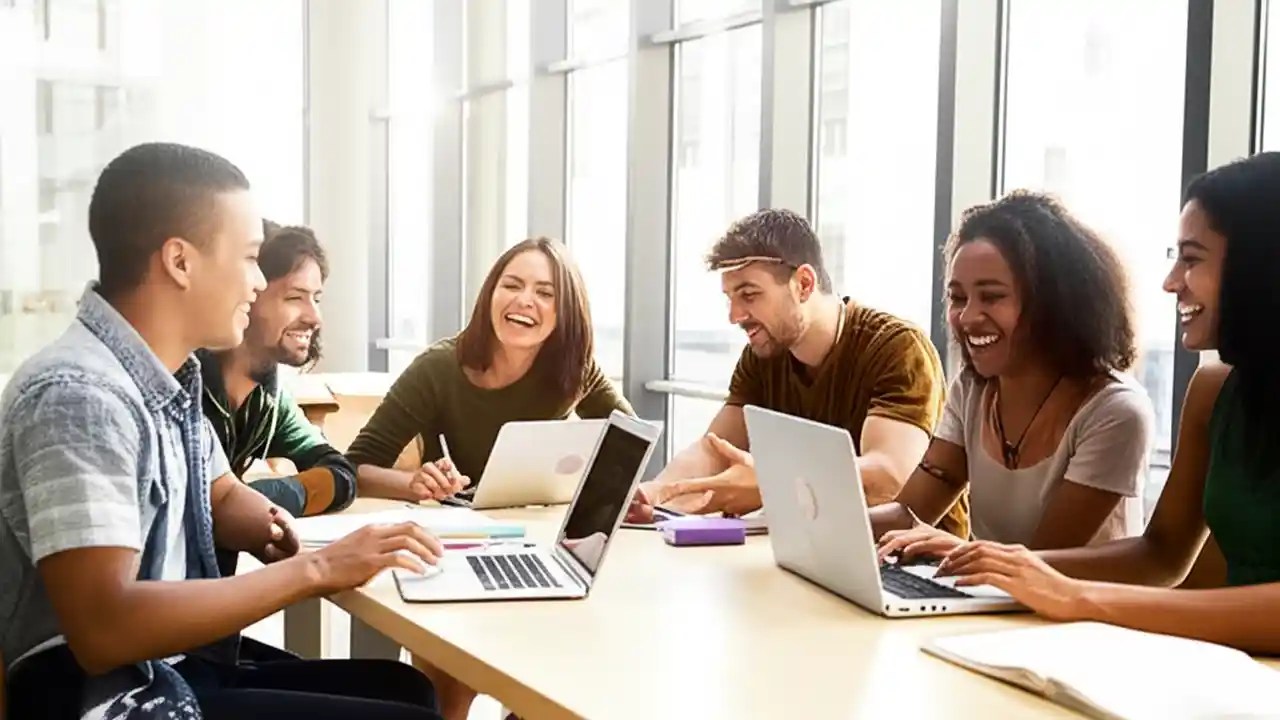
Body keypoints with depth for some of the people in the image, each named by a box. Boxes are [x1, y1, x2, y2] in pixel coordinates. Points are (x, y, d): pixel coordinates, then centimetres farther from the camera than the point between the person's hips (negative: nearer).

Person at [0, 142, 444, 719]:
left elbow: (222, 497, 21)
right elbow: (103, 628, -32)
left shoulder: (169, 371, 4)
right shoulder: (79, 395, -24)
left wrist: (270, 529, -4)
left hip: (182, 667, 9)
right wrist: (313, 569, -27)